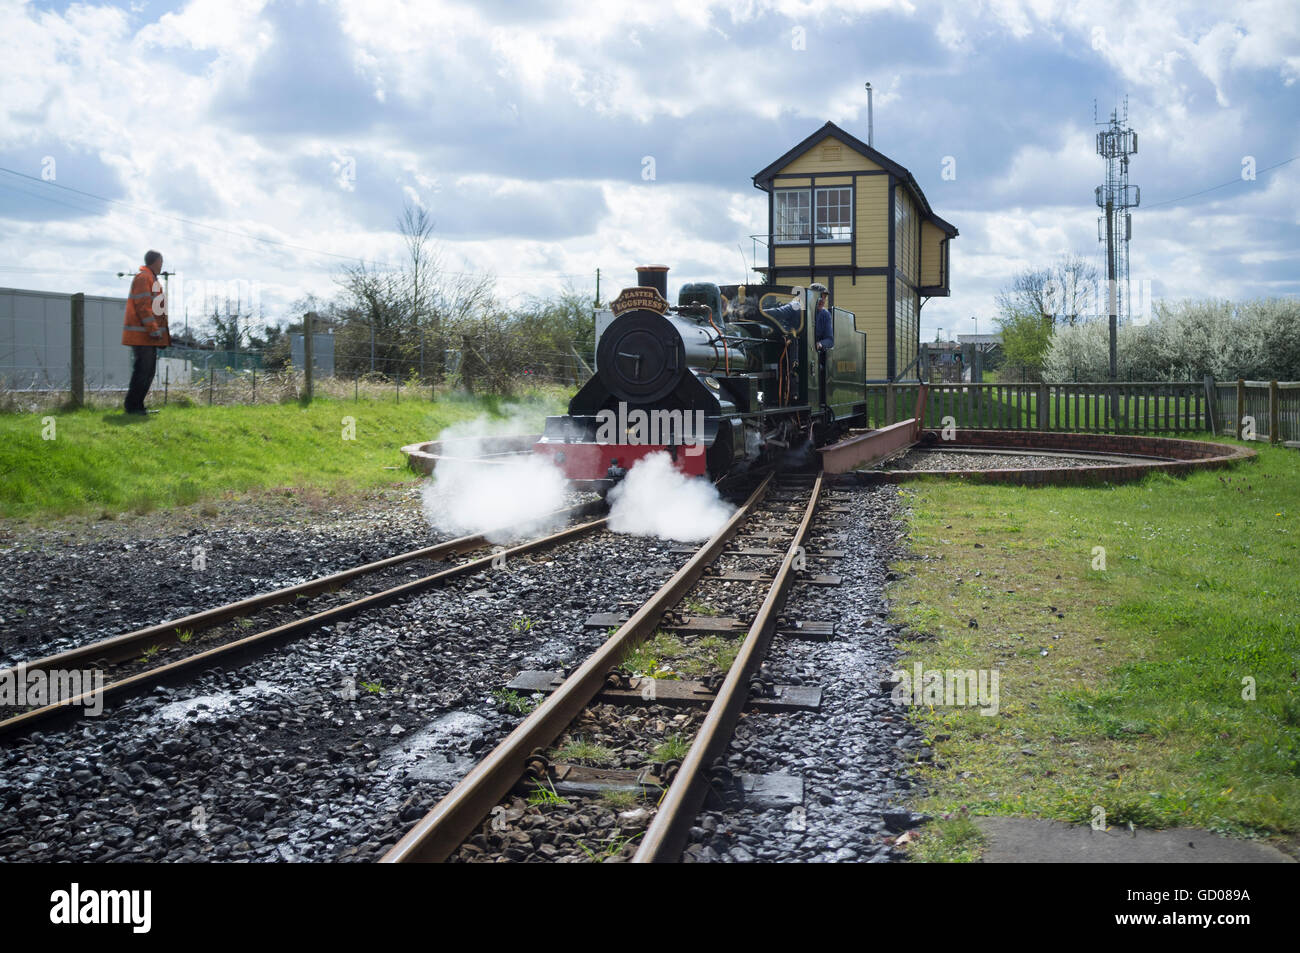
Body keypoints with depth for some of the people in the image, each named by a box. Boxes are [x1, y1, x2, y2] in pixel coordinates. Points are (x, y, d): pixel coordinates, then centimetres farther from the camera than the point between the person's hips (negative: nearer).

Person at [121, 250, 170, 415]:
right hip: (142, 335, -11)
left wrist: (163, 331, 22)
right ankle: (132, 406, -7)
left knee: (148, 371, 12)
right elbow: (142, 305, -18)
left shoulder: (151, 279, 23)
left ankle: (137, 406, 15)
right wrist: (153, 330, -22)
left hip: (147, 336, 11)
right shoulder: (143, 278, -10)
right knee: (142, 371, -10)